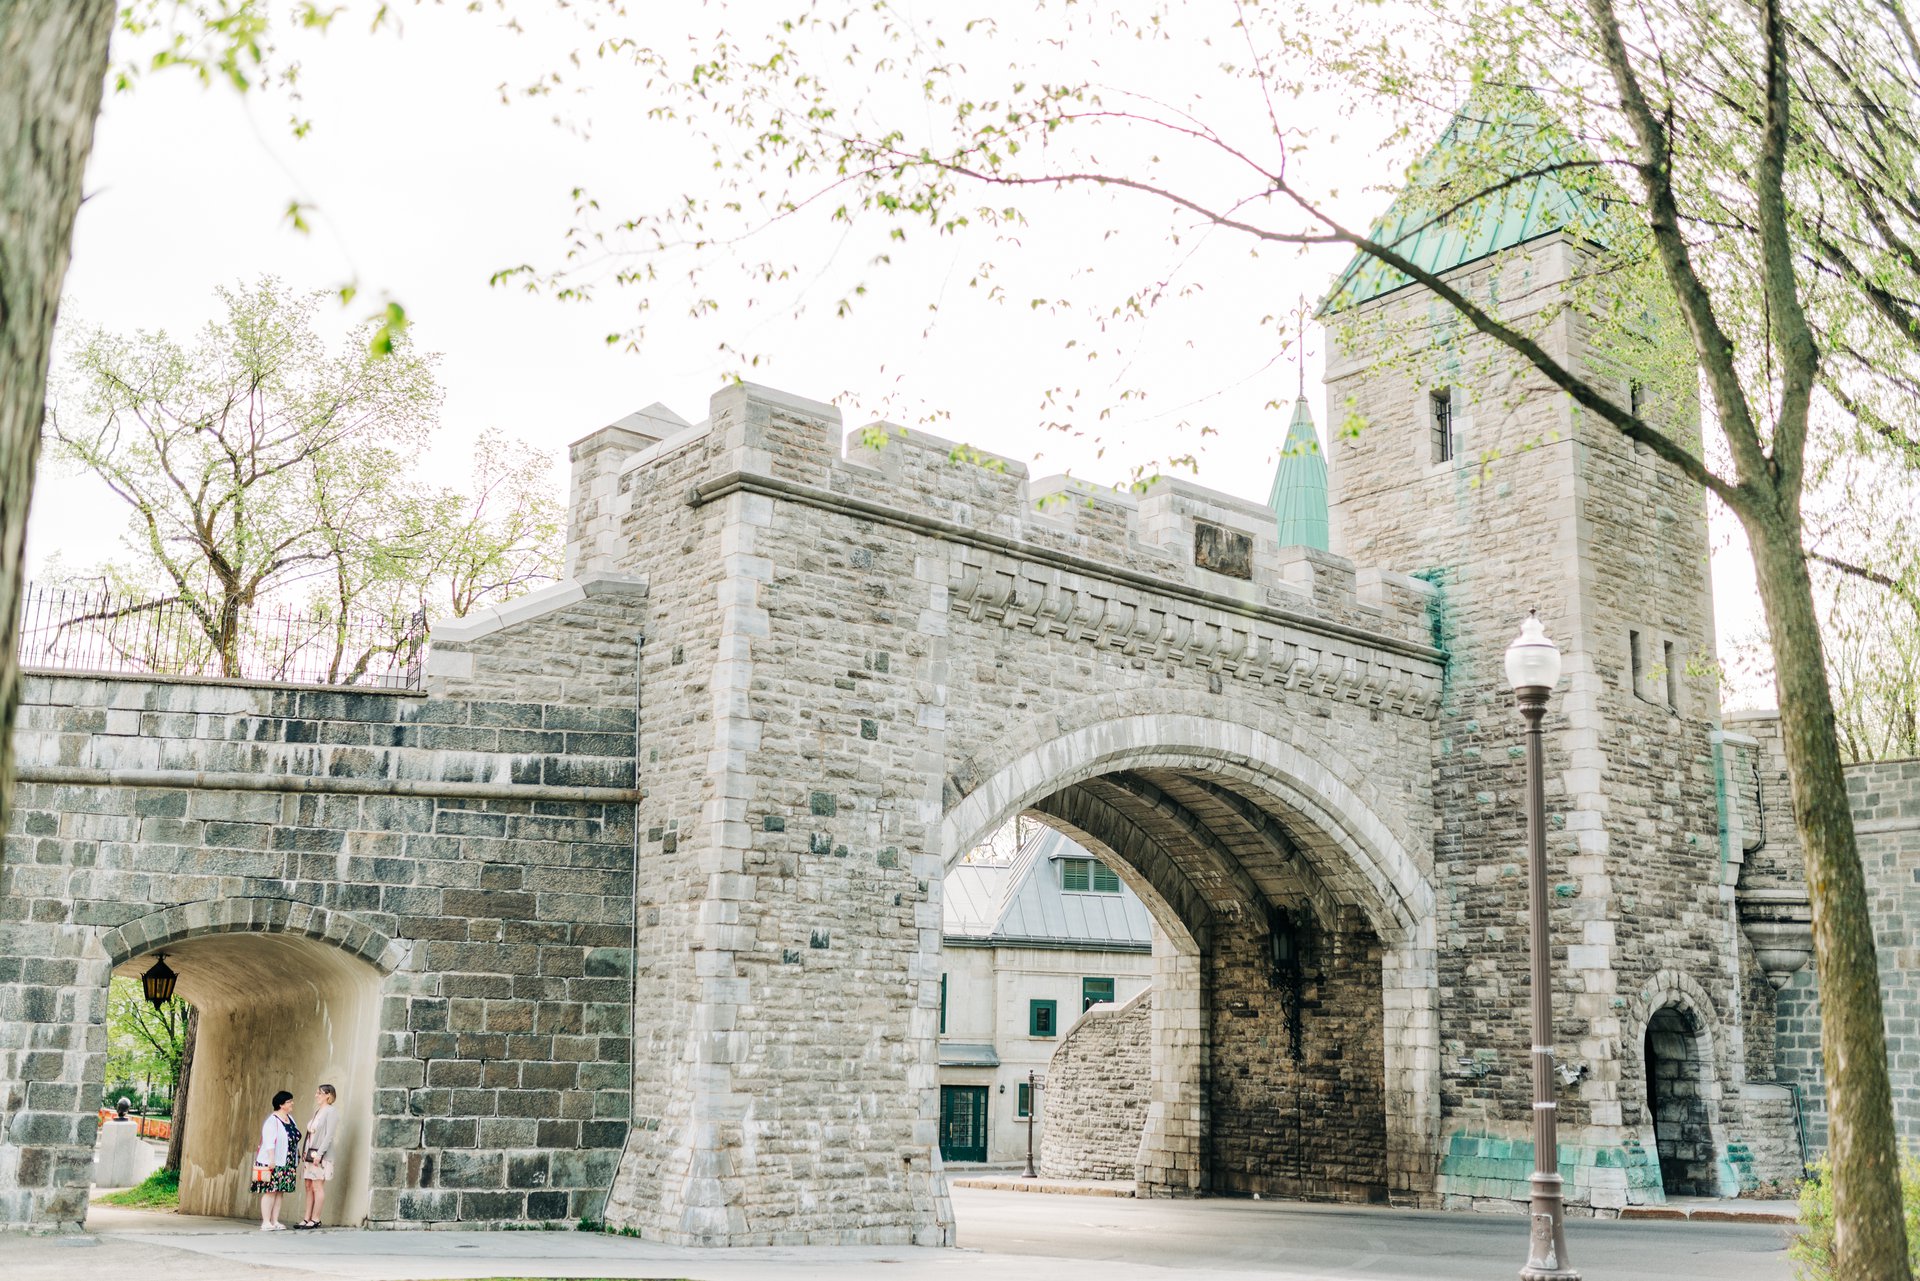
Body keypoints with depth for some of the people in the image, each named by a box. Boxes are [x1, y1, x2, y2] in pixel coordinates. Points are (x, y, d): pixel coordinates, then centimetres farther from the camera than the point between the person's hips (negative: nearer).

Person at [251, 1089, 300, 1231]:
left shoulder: (290, 1119, 14)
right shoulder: (272, 1120, -11)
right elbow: (269, 1142, -17)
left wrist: (296, 1159, 17)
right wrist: (271, 1160, -23)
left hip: (286, 1164, 8)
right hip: (272, 1163, -8)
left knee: (279, 1192, 6)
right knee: (270, 1191, -6)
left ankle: (275, 1221, 9)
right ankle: (266, 1222, -4)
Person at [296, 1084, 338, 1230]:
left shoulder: (330, 1112, -7)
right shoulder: (317, 1111, 17)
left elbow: (329, 1136, -14)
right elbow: (311, 1134, 17)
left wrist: (319, 1154, -20)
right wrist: (306, 1153, 10)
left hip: (320, 1155, -8)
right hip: (310, 1154, 8)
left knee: (317, 1187, -6)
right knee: (309, 1186, 7)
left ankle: (315, 1219, -3)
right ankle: (307, 1218, 10)